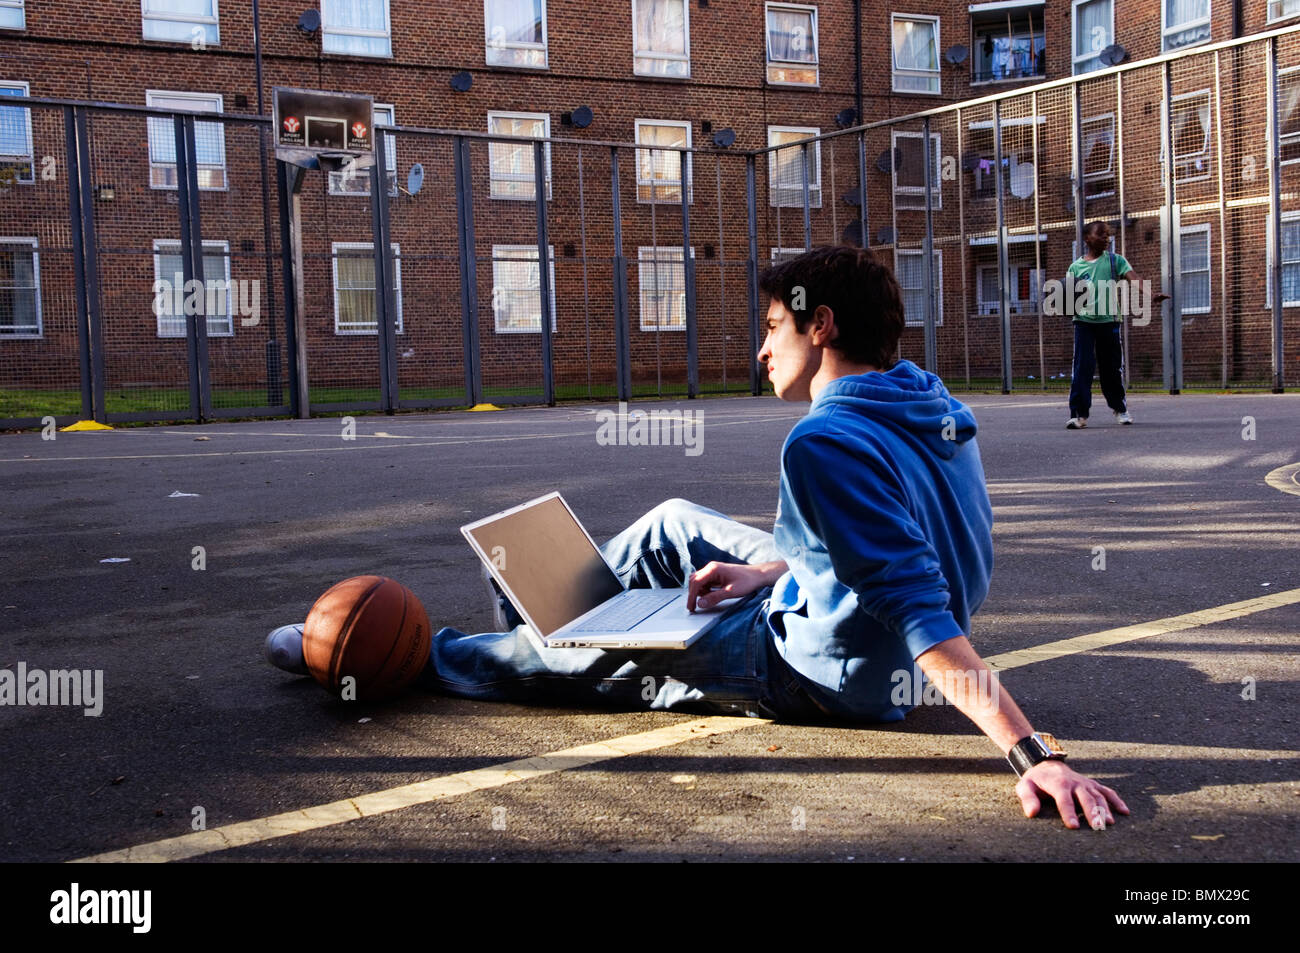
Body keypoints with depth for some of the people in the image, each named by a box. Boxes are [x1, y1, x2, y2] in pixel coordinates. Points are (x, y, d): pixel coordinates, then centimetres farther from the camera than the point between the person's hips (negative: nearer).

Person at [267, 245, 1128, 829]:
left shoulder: (825, 443, -30)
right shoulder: (931, 403, 0)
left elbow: (919, 608, -37)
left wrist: (1033, 753, -42)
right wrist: (764, 571, 1)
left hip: (826, 673, -9)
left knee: (596, 652, 5)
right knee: (674, 524, 20)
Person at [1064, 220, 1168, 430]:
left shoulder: (1115, 260, 3)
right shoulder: (1076, 267, 6)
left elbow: (1133, 277, -13)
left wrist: (1150, 295, -30)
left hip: (1109, 321, 0)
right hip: (1084, 321, 0)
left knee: (1113, 367, 9)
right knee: (1082, 367, -10)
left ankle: (1119, 408, 29)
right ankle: (1079, 414, -9)